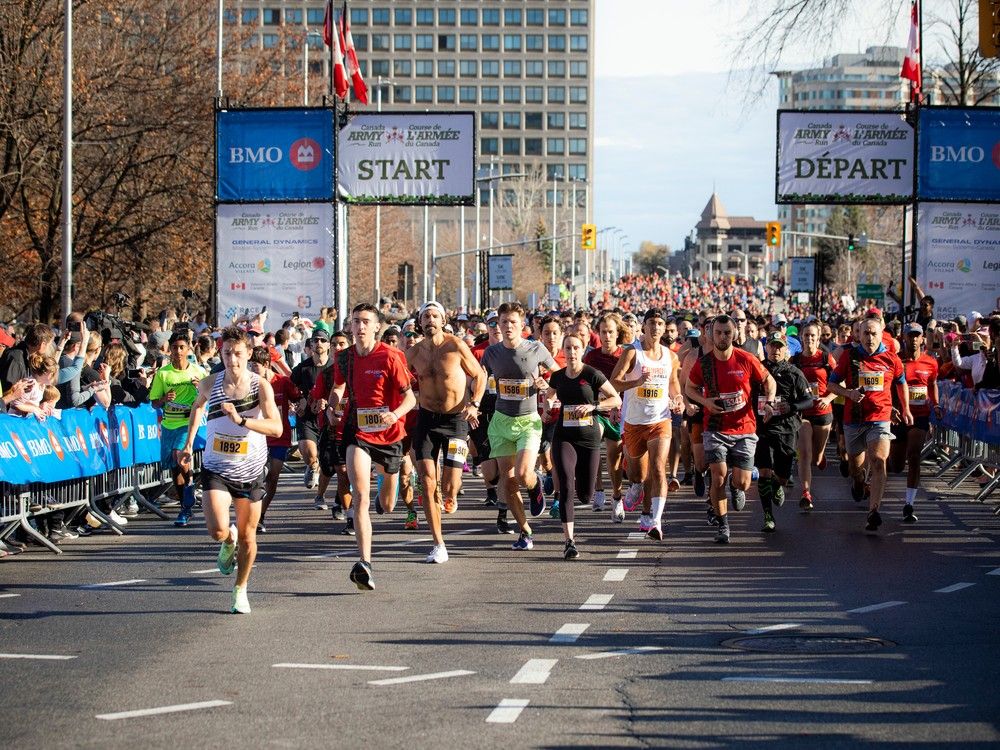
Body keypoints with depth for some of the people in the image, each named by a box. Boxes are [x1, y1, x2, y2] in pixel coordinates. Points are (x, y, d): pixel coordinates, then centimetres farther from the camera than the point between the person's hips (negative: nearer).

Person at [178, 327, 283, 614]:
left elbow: (276, 428, -23)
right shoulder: (210, 384, -5)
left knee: (247, 535, 8)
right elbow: (198, 405, 20)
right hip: (216, 467, 1)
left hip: (251, 469, -1)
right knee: (218, 531, -17)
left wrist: (241, 420, -35)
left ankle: (241, 590, 29)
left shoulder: (261, 386, -12)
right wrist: (188, 444, 18)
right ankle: (229, 542, 21)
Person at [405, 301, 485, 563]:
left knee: (450, 485, -9)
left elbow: (479, 375, 1)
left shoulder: (456, 346, -9)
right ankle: (439, 545, -2)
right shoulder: (414, 352, 2)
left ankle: (450, 495, 33)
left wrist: (474, 404, -12)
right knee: (427, 481, -8)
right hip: (426, 419, 3)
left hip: (456, 419, -3)